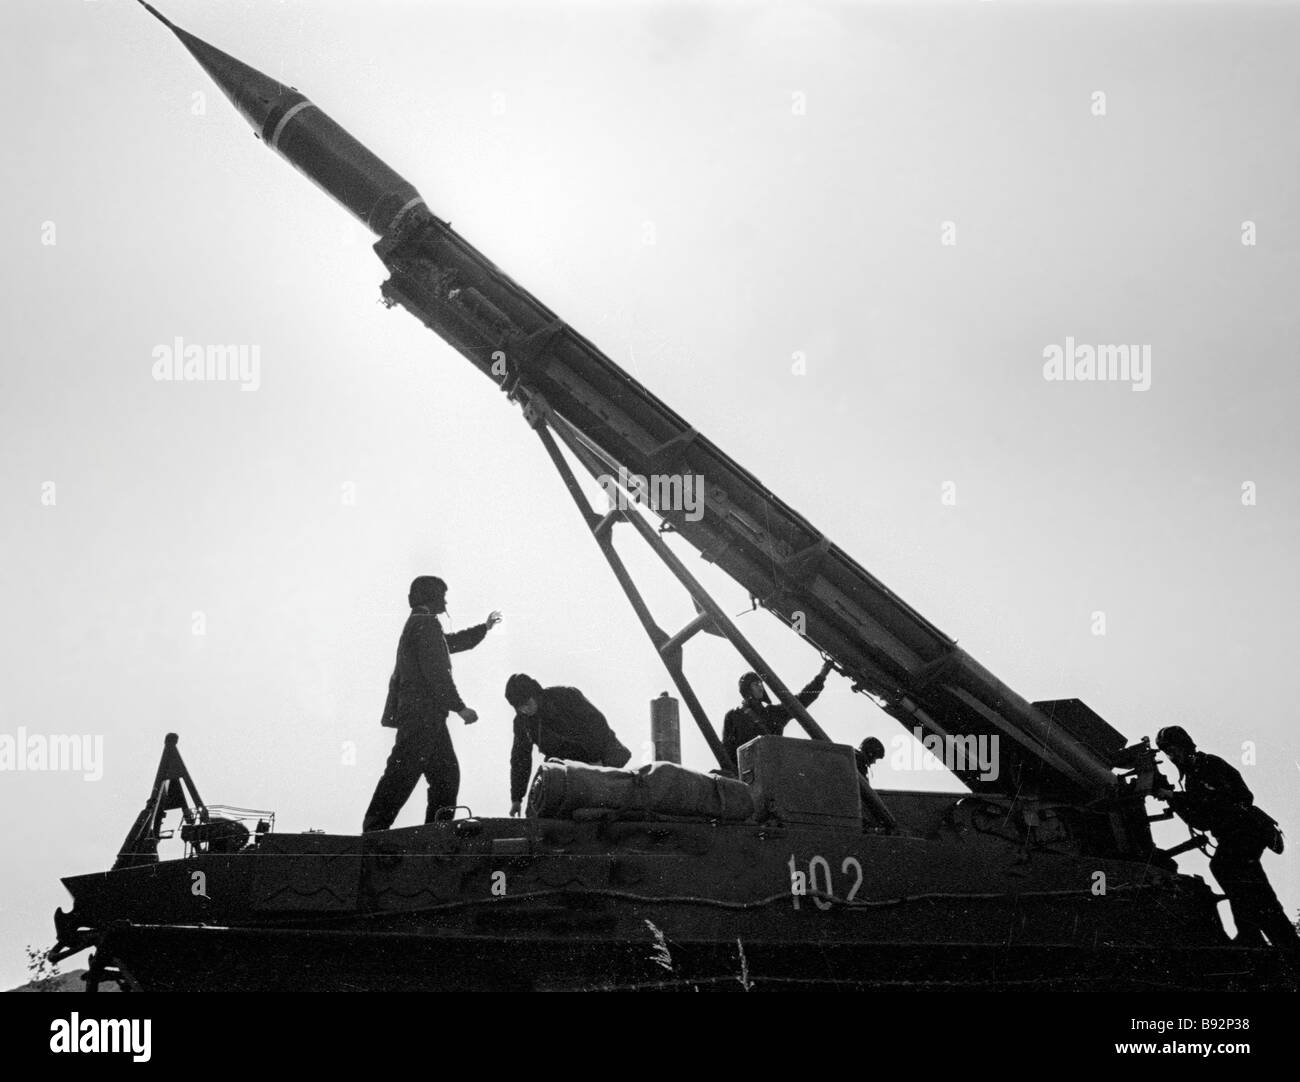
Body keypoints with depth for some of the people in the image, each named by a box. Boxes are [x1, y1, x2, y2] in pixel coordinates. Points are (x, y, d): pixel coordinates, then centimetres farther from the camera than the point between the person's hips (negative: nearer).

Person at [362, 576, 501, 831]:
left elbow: (453, 643, 39)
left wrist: (484, 628, 43)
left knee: (447, 773, 12)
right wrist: (460, 707, -15)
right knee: (401, 775, -10)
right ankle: (373, 831, -9)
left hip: (426, 717, 11)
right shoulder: (426, 624, -11)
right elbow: (436, 673, -18)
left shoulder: (417, 624, 21)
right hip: (422, 715, -11)